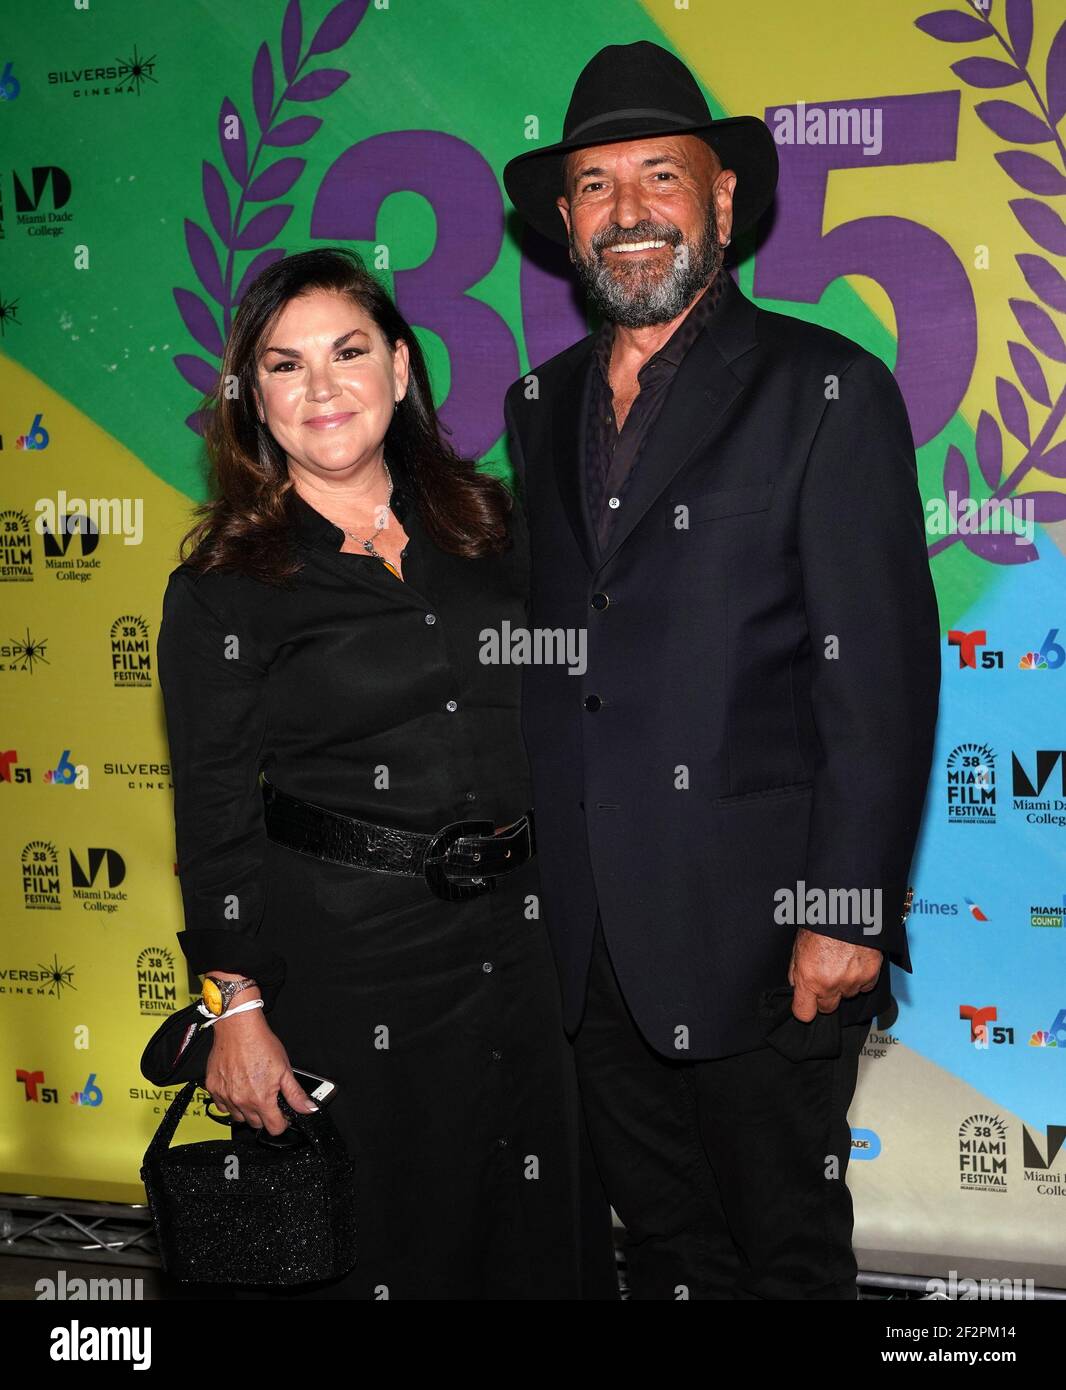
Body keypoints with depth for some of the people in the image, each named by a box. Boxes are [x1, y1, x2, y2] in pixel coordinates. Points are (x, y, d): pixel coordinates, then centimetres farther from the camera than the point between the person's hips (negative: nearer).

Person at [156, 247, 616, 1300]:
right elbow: (215, 818, -6)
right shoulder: (224, 590, -5)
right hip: (337, 959, -4)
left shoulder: (491, 529, 6)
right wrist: (239, 1010, -11)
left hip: (516, 943, 4)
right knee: (360, 1252, 9)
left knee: (529, 1234, 16)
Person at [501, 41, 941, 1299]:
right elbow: (541, 653, 13)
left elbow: (879, 674, -10)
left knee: (790, 1254, 11)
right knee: (663, 1247, 19)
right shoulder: (540, 406, 12)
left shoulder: (827, 391, -5)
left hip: (754, 929, -5)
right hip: (591, 931, 5)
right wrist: (532, 882, 8)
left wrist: (844, 912, -15)